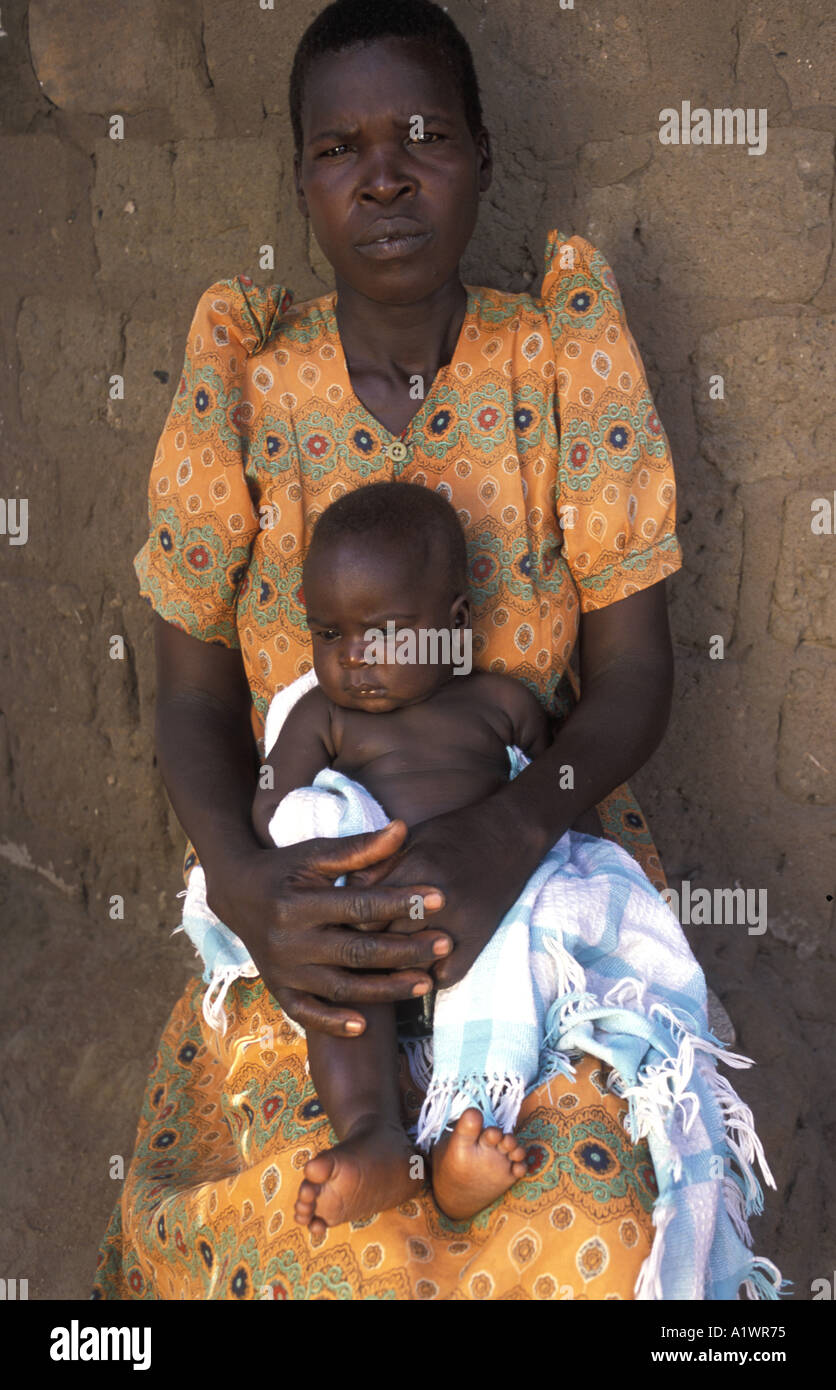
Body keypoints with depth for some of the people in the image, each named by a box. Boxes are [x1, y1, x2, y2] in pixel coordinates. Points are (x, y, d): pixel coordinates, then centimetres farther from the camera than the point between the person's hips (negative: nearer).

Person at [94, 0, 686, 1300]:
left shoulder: (565, 349, -7)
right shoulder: (244, 379, -6)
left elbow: (632, 669, -8)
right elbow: (195, 695, -3)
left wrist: (510, 832, -28)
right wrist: (240, 881, -24)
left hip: (546, 863, 0)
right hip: (310, 886, 1)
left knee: (590, 1209, -19)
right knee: (280, 1197, -19)